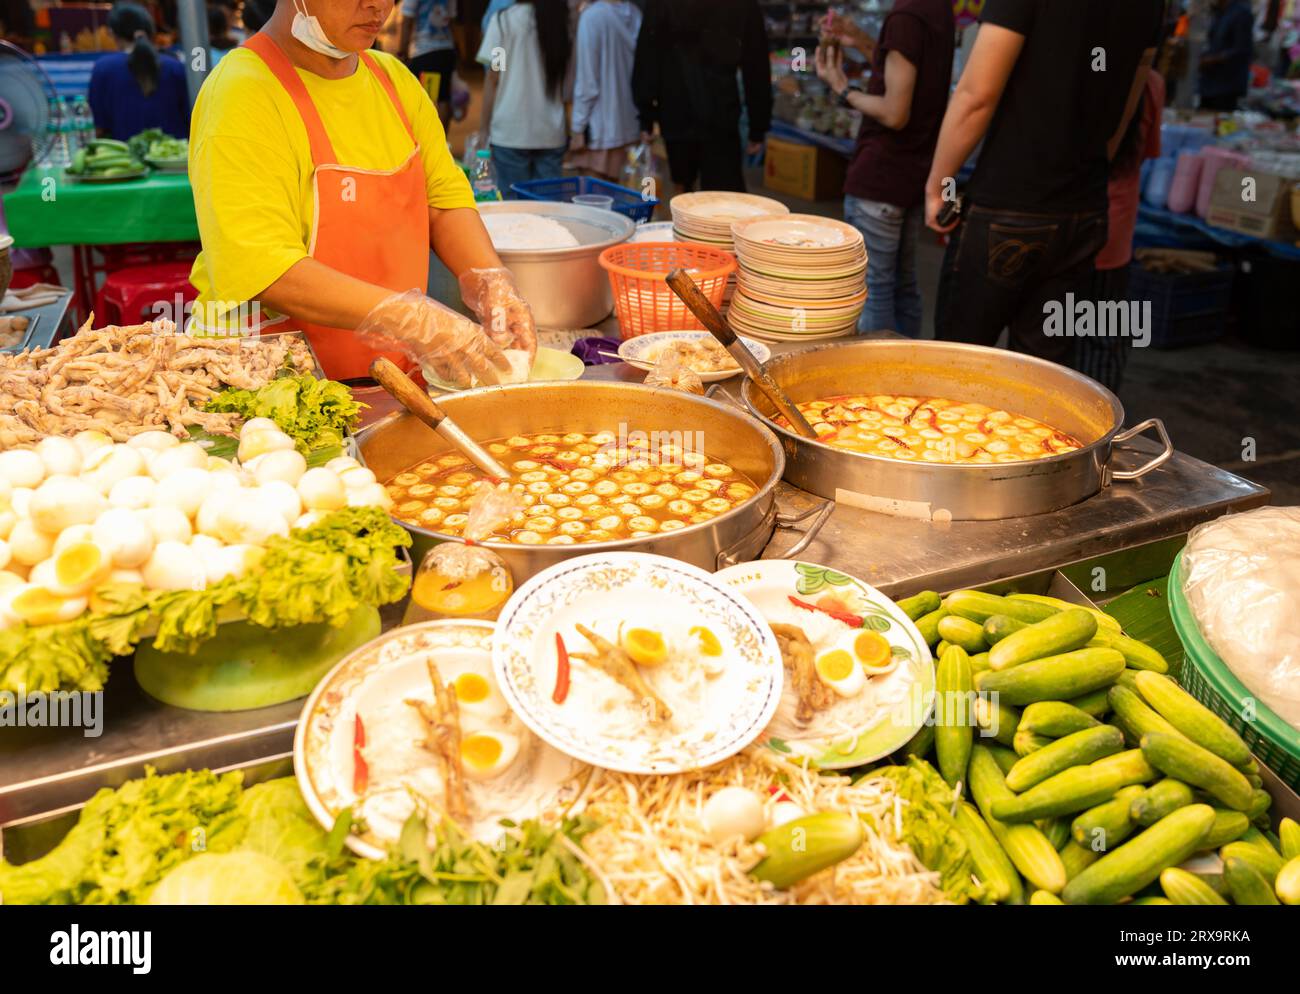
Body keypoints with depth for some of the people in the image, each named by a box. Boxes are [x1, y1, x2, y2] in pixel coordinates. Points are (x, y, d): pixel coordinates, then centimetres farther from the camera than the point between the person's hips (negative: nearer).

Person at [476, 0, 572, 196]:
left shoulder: (503, 20, -2)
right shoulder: (563, 23, 8)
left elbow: (492, 80, -3)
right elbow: (567, 86, 9)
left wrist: (483, 129, 3)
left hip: (510, 131, -3)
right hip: (552, 132, 3)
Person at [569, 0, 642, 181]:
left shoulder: (592, 16, -14)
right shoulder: (636, 15, 3)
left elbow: (586, 81, -13)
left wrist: (578, 126, -6)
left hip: (601, 128, -6)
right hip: (631, 126, 6)